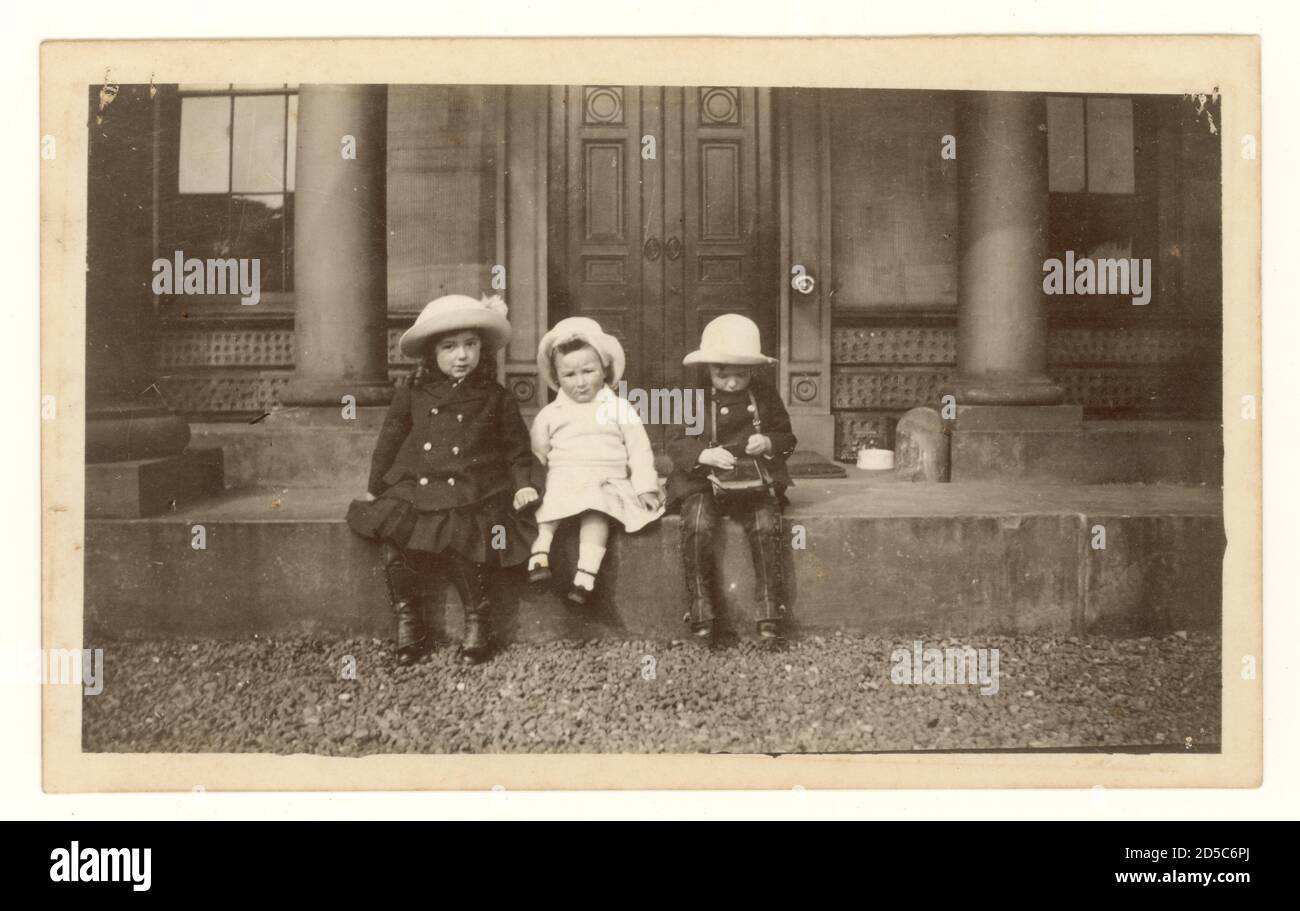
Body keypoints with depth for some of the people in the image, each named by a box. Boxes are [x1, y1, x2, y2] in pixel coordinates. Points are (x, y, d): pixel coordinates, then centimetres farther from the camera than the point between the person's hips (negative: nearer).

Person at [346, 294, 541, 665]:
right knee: (394, 536, -21)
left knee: (458, 541, -27)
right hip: (413, 489, 2)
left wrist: (525, 484, -2)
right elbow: (389, 440, 16)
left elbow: (517, 450, 14)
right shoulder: (412, 393, 8)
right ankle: (407, 618, -5)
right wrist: (375, 488, 18)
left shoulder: (495, 399, 7)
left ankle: (476, 620, -7)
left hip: (469, 495, -2)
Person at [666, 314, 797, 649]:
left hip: (756, 481, 1)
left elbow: (787, 438, 14)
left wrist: (770, 443, -10)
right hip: (704, 482, -1)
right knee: (697, 527, -29)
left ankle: (770, 615, -18)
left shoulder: (765, 397, 9)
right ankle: (701, 611, -17)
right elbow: (676, 443, 2)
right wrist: (704, 454, -18)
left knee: (766, 526, -27)